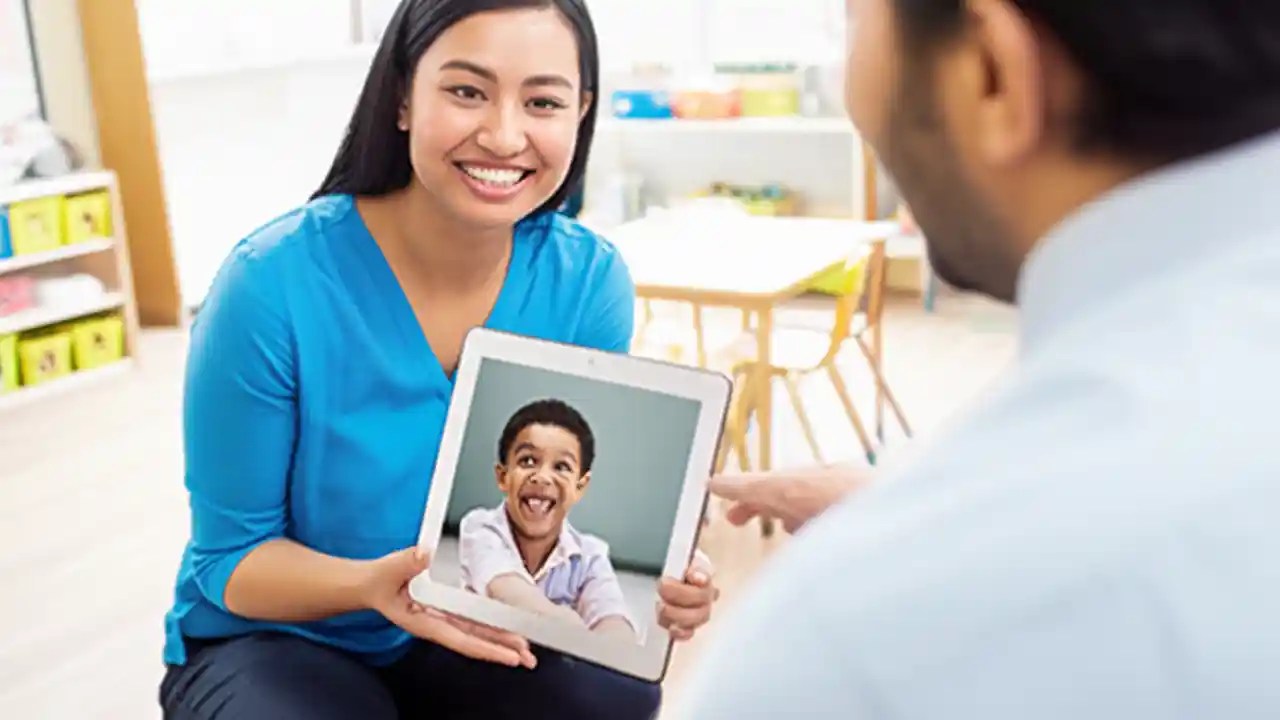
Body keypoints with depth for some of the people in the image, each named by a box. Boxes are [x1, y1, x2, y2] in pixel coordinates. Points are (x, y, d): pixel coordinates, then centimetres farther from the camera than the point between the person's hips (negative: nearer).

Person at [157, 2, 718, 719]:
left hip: (479, 632, 3)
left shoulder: (590, 279, -14)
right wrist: (368, 585, -34)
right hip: (278, 640, -2)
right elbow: (230, 556, -14)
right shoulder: (273, 284, -24)